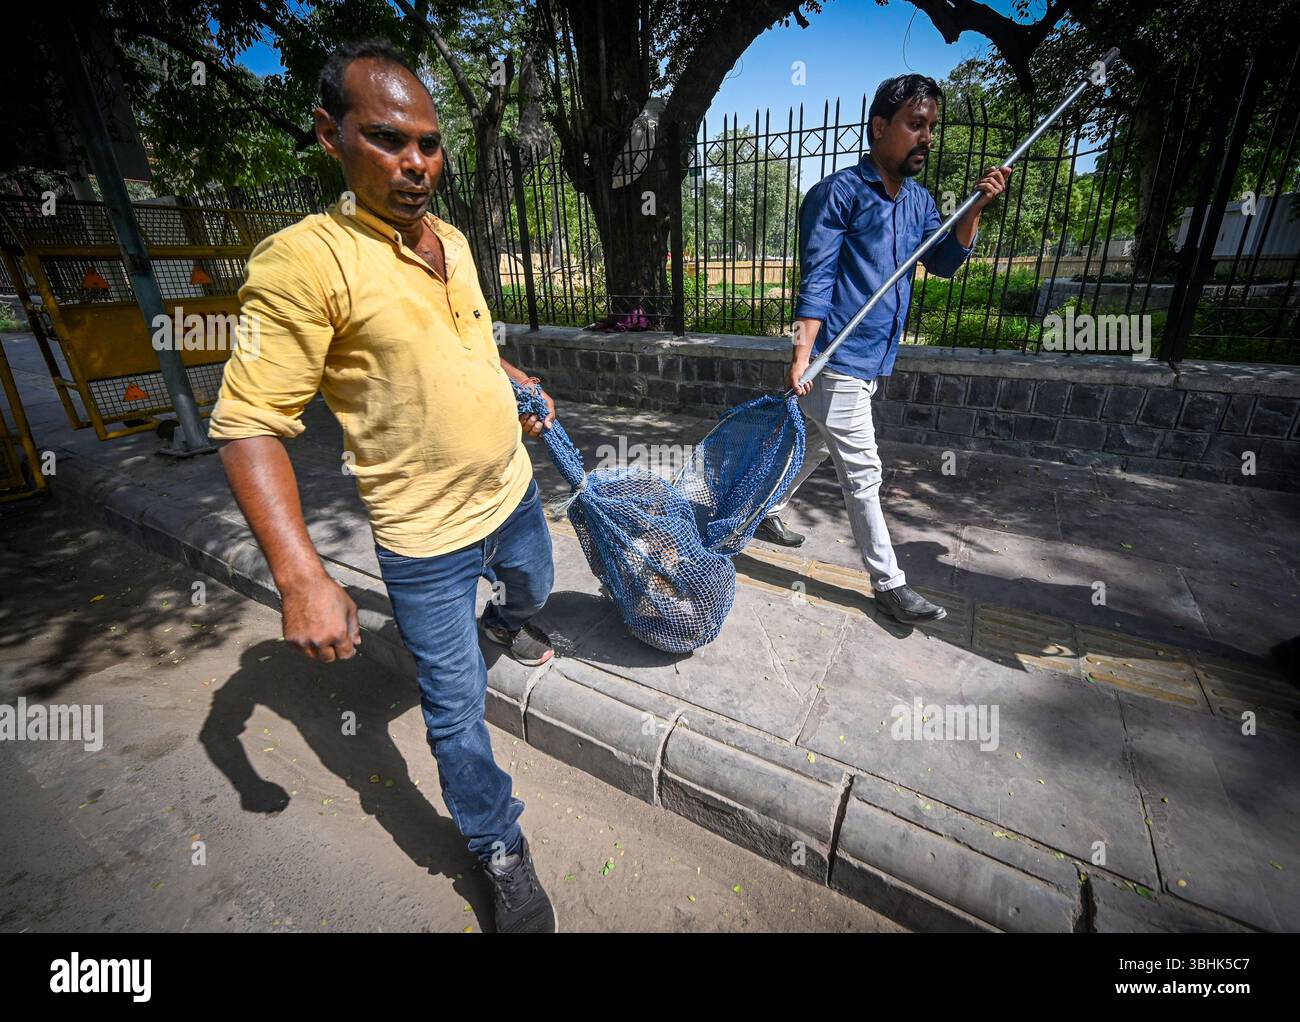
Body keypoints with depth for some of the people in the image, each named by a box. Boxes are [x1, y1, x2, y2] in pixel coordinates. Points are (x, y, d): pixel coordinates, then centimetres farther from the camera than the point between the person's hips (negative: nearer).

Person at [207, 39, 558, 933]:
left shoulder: (453, 241, 4)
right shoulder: (306, 260, -19)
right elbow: (250, 423, -22)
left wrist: (517, 384, 10)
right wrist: (300, 575, -30)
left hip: (513, 491, 7)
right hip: (428, 537, -7)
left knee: (534, 588, 34)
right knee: (456, 710, 6)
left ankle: (505, 621, 71)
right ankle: (504, 854, 31)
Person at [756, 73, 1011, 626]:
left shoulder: (920, 200, 16)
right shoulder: (838, 192, -9)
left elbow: (944, 262, 9)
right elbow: (816, 279, -16)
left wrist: (975, 207, -6)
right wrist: (802, 354, -25)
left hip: (874, 360, 8)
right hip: (837, 361, -8)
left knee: (813, 448, 20)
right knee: (862, 474, -2)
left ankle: (765, 513, 40)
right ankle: (889, 583, 10)